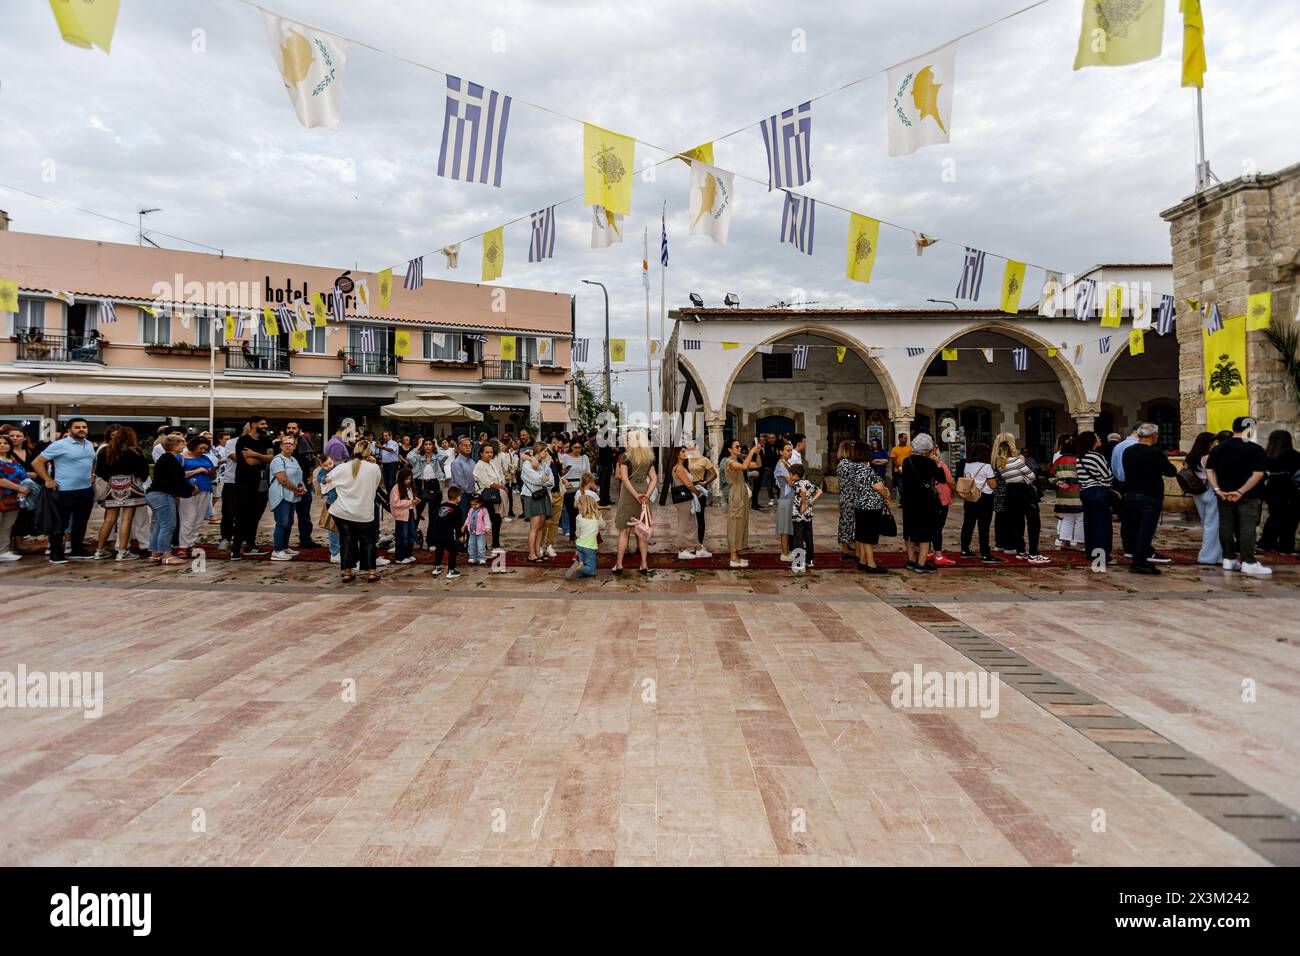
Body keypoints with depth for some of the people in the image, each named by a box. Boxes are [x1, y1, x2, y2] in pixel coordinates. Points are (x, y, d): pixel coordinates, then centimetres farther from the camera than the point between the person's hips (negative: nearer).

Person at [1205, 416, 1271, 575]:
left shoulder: (1218, 448, 6)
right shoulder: (1255, 449, -9)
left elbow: (1209, 470, 2)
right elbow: (1258, 474, -16)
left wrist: (1217, 489, -4)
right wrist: (1241, 491, -16)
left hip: (1224, 495, 4)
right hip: (1248, 496, -4)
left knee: (1226, 527, 9)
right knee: (1247, 528, -1)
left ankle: (1229, 559, 15)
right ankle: (1248, 562, 0)